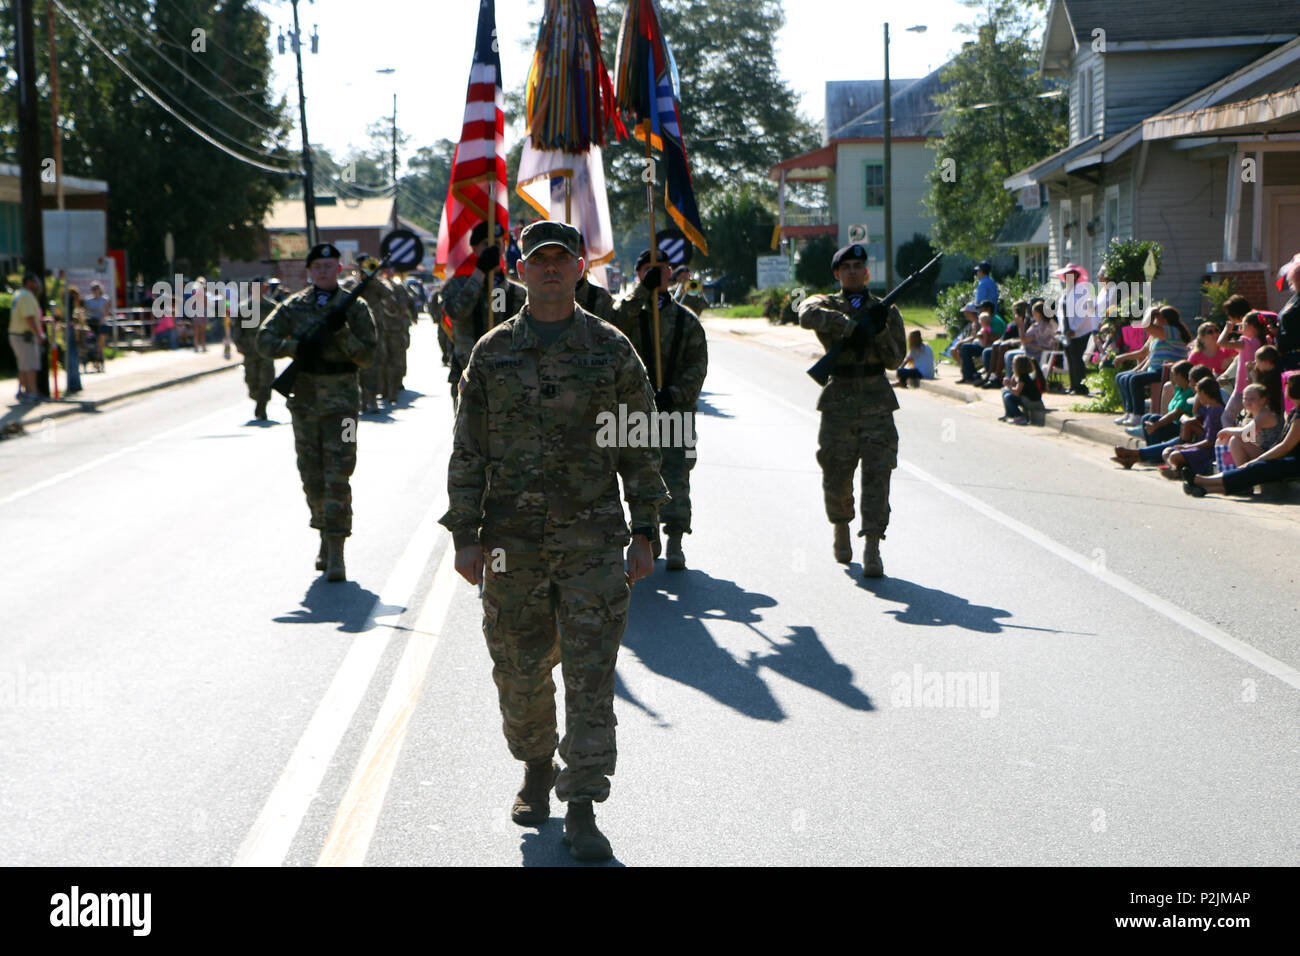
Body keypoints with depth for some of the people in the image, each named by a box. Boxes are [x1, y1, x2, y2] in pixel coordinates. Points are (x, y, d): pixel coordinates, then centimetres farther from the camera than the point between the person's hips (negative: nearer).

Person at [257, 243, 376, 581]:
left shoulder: (354, 308, 3)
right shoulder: (294, 307, 8)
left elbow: (367, 356, -1)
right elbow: (264, 340, 2)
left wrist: (342, 333, -17)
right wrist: (296, 346, -15)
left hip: (341, 400, -3)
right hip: (305, 398, 3)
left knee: (338, 477, -10)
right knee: (312, 477, 9)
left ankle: (336, 551, -10)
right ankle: (325, 539, 26)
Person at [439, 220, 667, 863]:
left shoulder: (611, 349, 4)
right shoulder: (493, 352, 6)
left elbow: (639, 446, 6)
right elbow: (468, 450, 6)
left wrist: (644, 533, 1)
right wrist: (464, 536, -1)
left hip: (593, 539, -1)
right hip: (512, 541, 1)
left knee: (590, 674, -5)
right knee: (521, 670, 9)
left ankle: (582, 811, 0)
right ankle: (536, 772, 34)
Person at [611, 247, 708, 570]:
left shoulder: (686, 320, 8)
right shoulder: (631, 314, 8)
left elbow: (698, 365, 2)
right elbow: (616, 320, -18)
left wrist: (675, 393, -12)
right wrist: (643, 290, -19)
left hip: (677, 408, -1)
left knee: (676, 476, -9)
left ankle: (675, 544, -8)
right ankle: (649, 536, 23)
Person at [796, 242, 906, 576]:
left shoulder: (886, 311, 12)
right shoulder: (827, 304, 7)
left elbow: (895, 359, 4)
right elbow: (808, 315, -19)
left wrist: (880, 331, -13)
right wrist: (853, 326, -24)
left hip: (877, 402, 0)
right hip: (839, 401, 0)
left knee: (877, 473, -9)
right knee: (836, 475, 6)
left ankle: (872, 548, -10)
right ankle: (841, 531, 32)